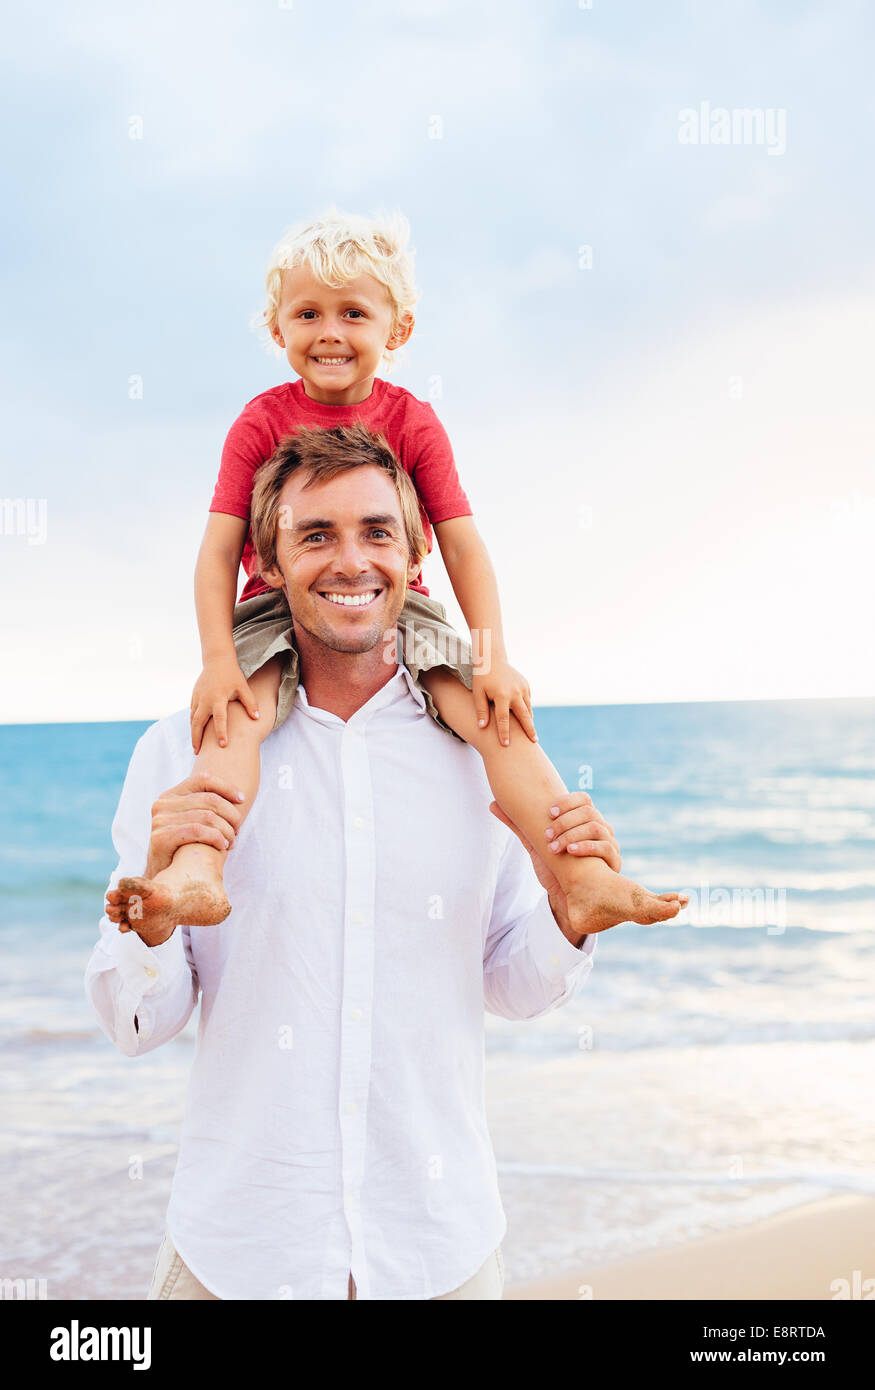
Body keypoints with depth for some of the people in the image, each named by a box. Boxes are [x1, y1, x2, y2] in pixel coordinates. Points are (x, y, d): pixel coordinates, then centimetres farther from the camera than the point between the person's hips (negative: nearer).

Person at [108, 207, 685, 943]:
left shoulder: (414, 422, 1)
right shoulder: (261, 422, -1)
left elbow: (463, 546, -4)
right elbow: (219, 550, -7)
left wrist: (495, 658, -14)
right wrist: (218, 658, -21)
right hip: (278, 610, 0)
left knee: (497, 713, -20)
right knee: (237, 713, -32)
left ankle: (584, 875, -24)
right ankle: (197, 873, -46)